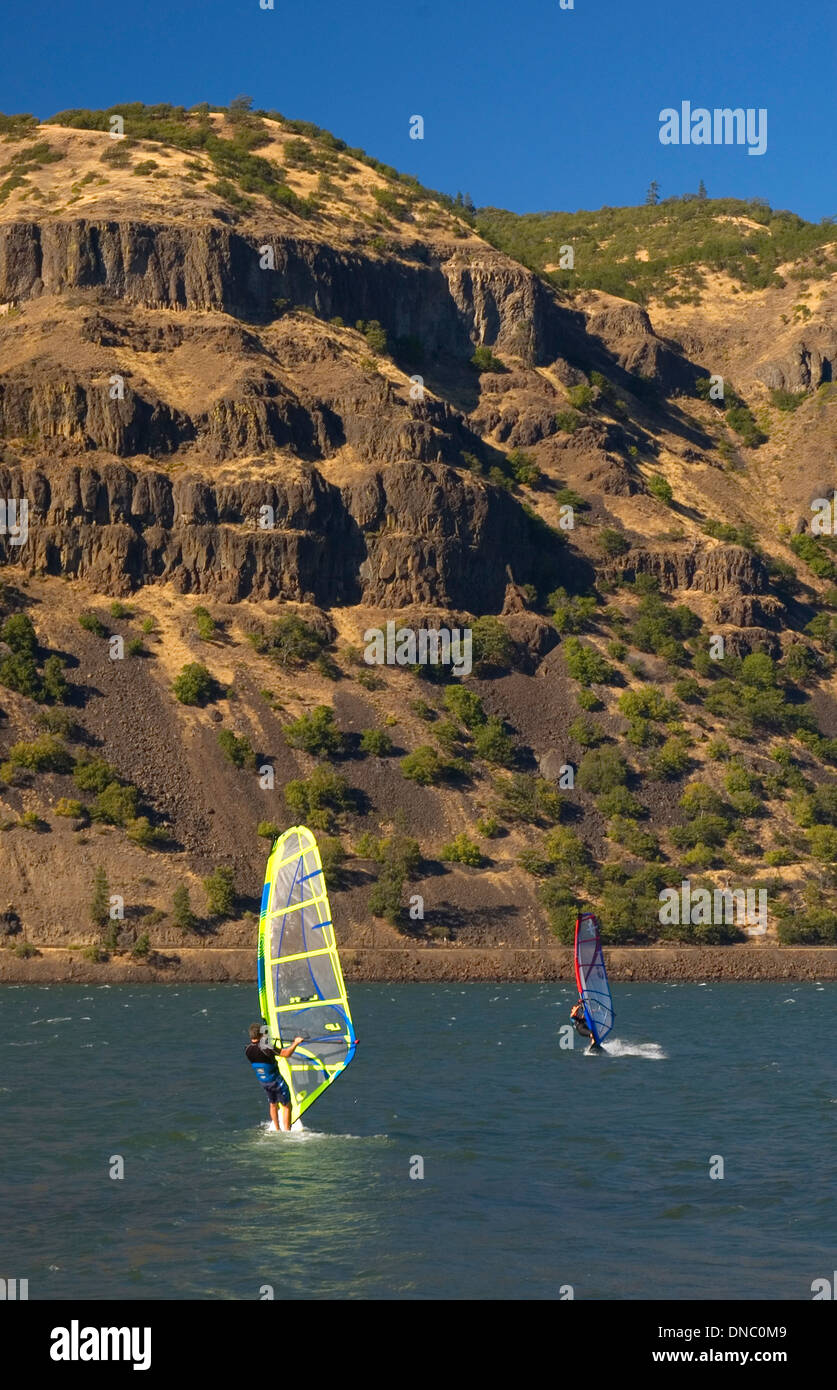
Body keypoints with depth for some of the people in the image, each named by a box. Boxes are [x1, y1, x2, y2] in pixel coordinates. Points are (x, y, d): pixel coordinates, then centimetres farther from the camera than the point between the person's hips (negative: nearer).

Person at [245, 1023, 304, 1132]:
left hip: (264, 1082, 7)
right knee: (286, 1106, 8)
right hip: (276, 1081, -7)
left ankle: (277, 1130, 35)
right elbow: (287, 1054, -29)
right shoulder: (265, 1048, -29)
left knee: (273, 1105, 26)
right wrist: (296, 1043, -14)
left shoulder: (247, 1050, -9)